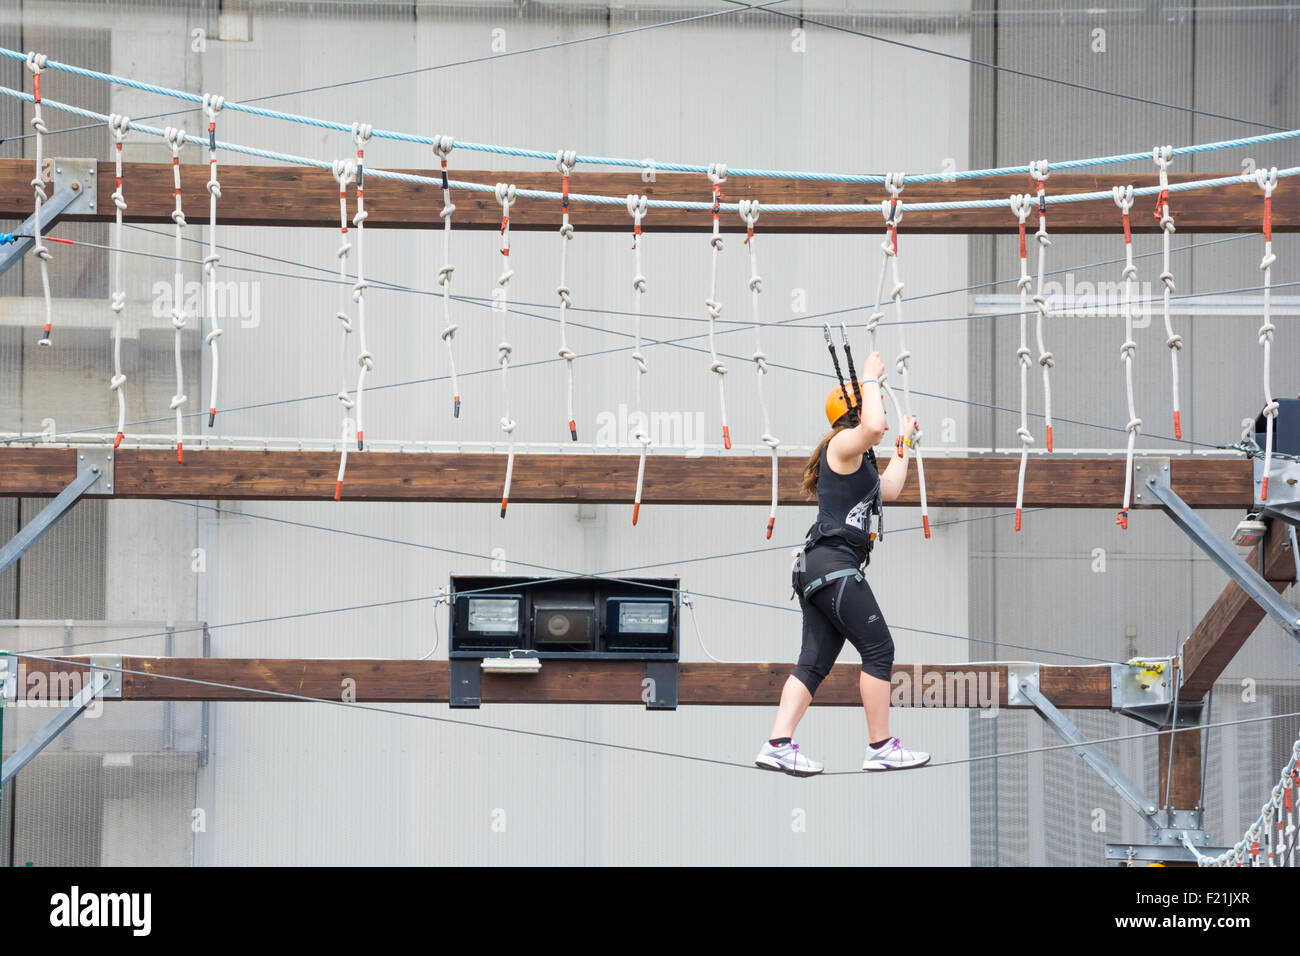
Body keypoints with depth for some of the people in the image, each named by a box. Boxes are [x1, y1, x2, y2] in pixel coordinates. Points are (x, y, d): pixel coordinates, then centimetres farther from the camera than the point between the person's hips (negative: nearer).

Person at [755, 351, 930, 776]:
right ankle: (881, 748, -4)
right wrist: (872, 378, -12)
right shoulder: (842, 445, -5)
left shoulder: (857, 461, 25)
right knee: (879, 649, -7)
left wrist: (904, 443, 44)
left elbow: (889, 489, 38)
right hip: (835, 562, -10)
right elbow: (873, 426, -27)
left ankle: (778, 746, -5)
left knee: (815, 660, 3)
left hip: (818, 568, 10)